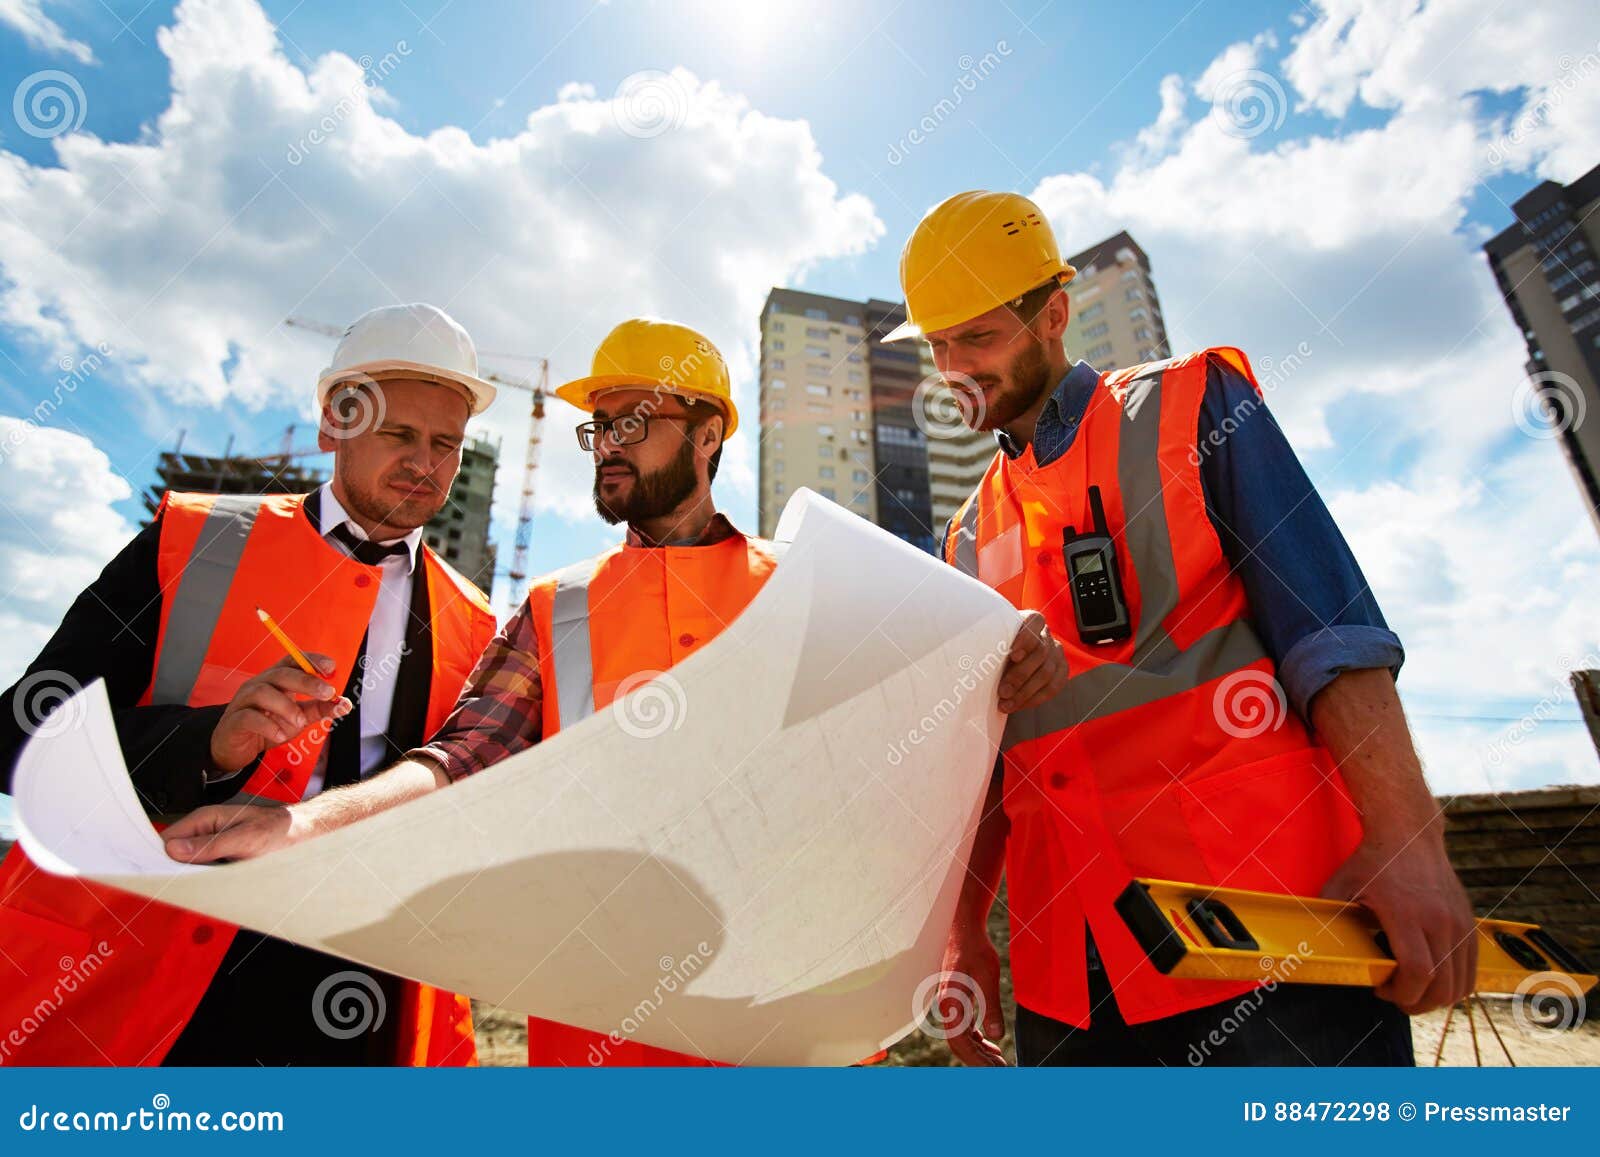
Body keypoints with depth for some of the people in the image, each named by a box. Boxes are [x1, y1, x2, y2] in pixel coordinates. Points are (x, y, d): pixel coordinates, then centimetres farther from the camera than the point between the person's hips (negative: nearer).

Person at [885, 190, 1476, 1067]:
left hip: (1262, 904, -4)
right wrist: (964, 930, 8)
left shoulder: (1192, 404, 3)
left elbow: (1329, 630, -5)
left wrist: (1404, 838, -15)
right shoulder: (970, 536, 14)